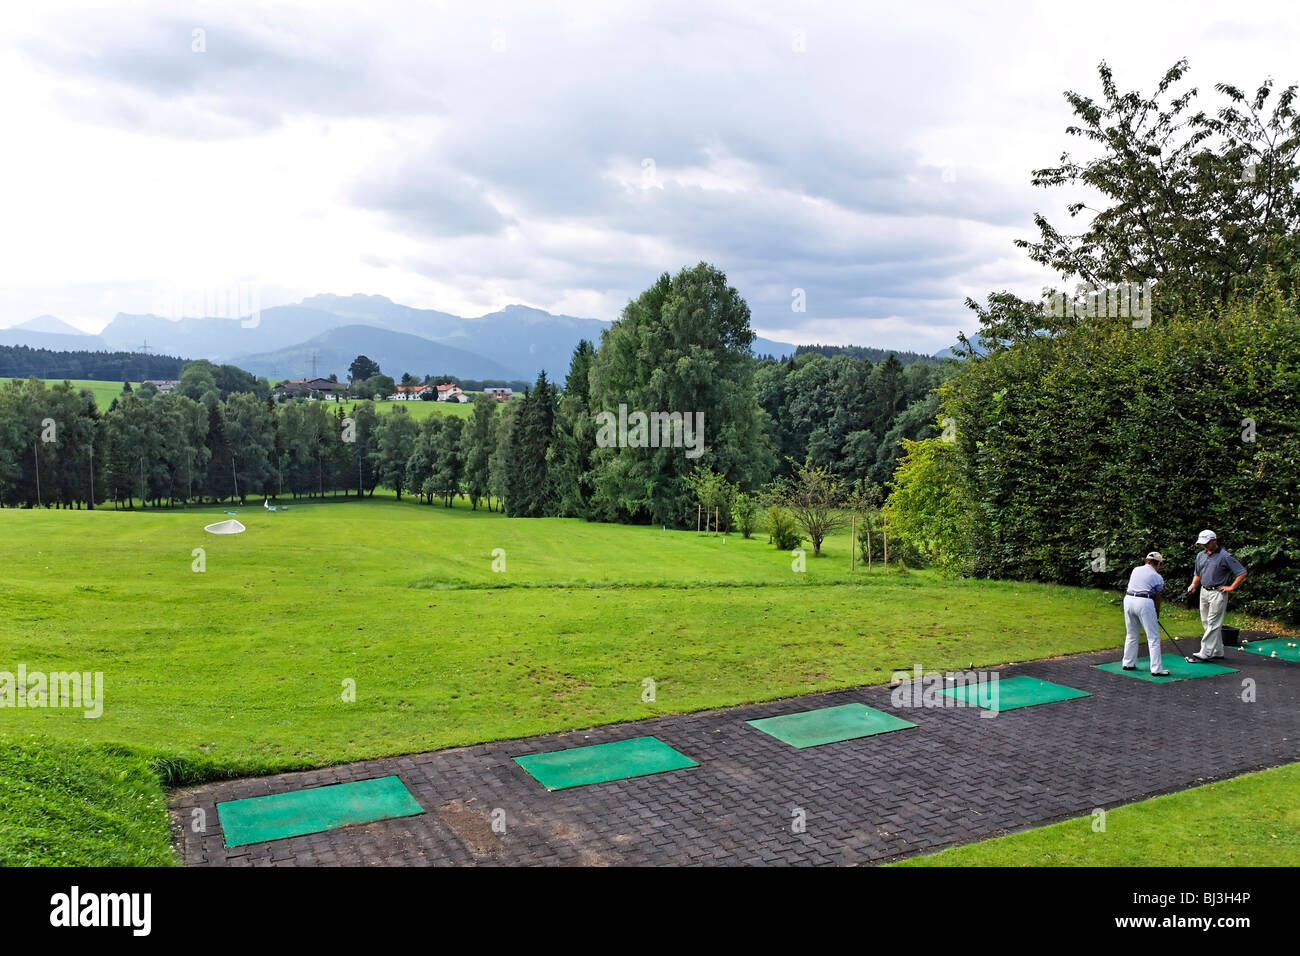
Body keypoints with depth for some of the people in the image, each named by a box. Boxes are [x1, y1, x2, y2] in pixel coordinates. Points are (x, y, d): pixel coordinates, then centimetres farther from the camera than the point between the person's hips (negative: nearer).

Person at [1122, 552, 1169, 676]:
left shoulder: (1136, 569, 16)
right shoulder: (1158, 577, 5)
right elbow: (1157, 599, 9)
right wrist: (1156, 616, 23)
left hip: (1128, 599, 5)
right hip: (1144, 602, -5)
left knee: (1131, 635, 19)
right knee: (1153, 637, 1)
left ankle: (1128, 663, 25)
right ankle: (1156, 669, -2)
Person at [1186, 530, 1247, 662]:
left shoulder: (1225, 556, -10)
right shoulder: (1200, 556, 11)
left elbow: (1242, 572, -10)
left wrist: (1231, 587, -11)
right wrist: (1194, 584, 5)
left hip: (1217, 593, -8)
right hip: (1204, 592, 8)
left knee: (1213, 624, -8)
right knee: (1206, 623, 10)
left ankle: (1204, 654, -11)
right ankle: (1218, 652, 20)